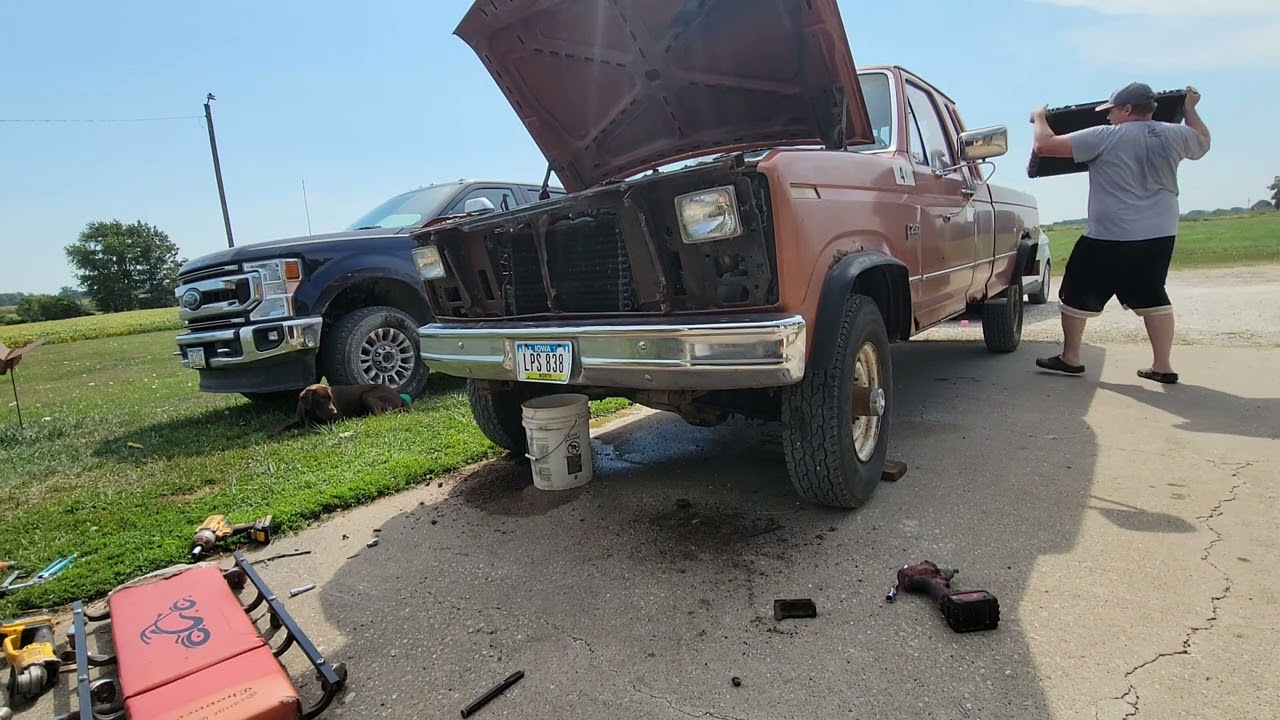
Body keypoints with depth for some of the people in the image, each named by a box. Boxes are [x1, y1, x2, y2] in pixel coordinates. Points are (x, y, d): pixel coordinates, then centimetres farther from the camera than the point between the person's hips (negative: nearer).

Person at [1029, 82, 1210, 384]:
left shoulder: (1104, 137, -11)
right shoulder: (1174, 135, 7)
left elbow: (1045, 145, -12)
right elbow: (1203, 142, 30)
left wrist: (1040, 118, 7)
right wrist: (1190, 109, 41)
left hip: (1111, 235, -6)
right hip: (1160, 234, 6)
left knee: (1078, 293, 8)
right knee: (1151, 296, 13)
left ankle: (1070, 358, 15)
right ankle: (1162, 366, 13)